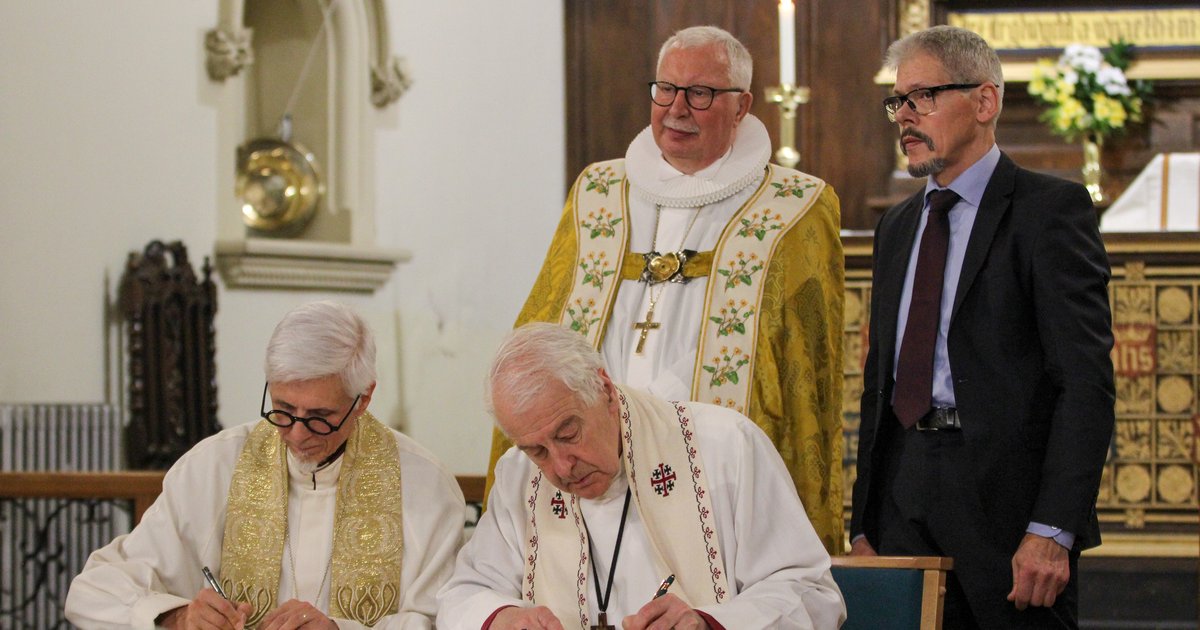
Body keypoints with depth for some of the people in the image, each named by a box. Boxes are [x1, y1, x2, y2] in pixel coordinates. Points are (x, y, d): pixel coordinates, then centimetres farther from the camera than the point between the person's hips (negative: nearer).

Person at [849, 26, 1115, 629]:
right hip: (903, 499, 6)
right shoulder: (897, 227, 19)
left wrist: (1052, 530, -19)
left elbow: (1086, 380, -12)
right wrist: (864, 525, 12)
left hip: (1004, 494, -6)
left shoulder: (1050, 208, -4)